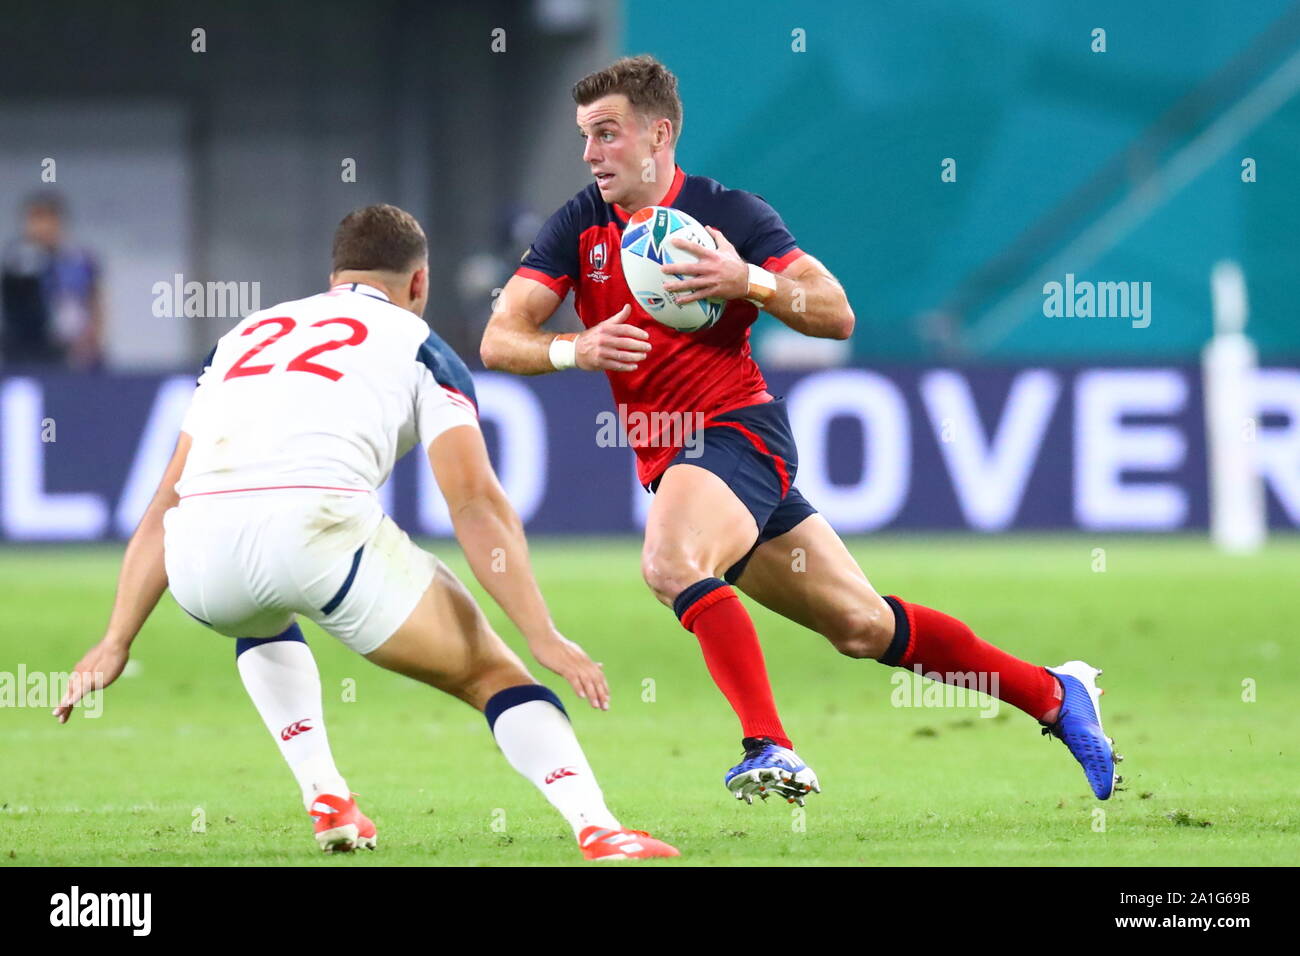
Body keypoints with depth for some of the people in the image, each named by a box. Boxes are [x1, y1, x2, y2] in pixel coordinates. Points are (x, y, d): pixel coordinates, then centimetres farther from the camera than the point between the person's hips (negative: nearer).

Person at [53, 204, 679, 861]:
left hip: (199, 560, 4)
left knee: (262, 615, 41)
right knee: (490, 673, 13)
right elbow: (476, 504, 6)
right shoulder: (415, 344, 20)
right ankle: (596, 828, -8)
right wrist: (542, 635, 4)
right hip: (318, 528, -4)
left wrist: (116, 642, 31)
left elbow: (165, 506, 31)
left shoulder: (245, 334, 33)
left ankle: (326, 801, 26)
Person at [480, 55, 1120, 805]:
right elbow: (500, 341, -3)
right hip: (669, 456, 5)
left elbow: (837, 316, -8)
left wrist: (747, 281, -24)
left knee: (671, 561, -35)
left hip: (739, 429, -5)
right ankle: (1055, 694, 21)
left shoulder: (729, 212, -6)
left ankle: (772, 751, -37)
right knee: (862, 625, 9)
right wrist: (575, 350, -22)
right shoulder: (578, 228, 5)